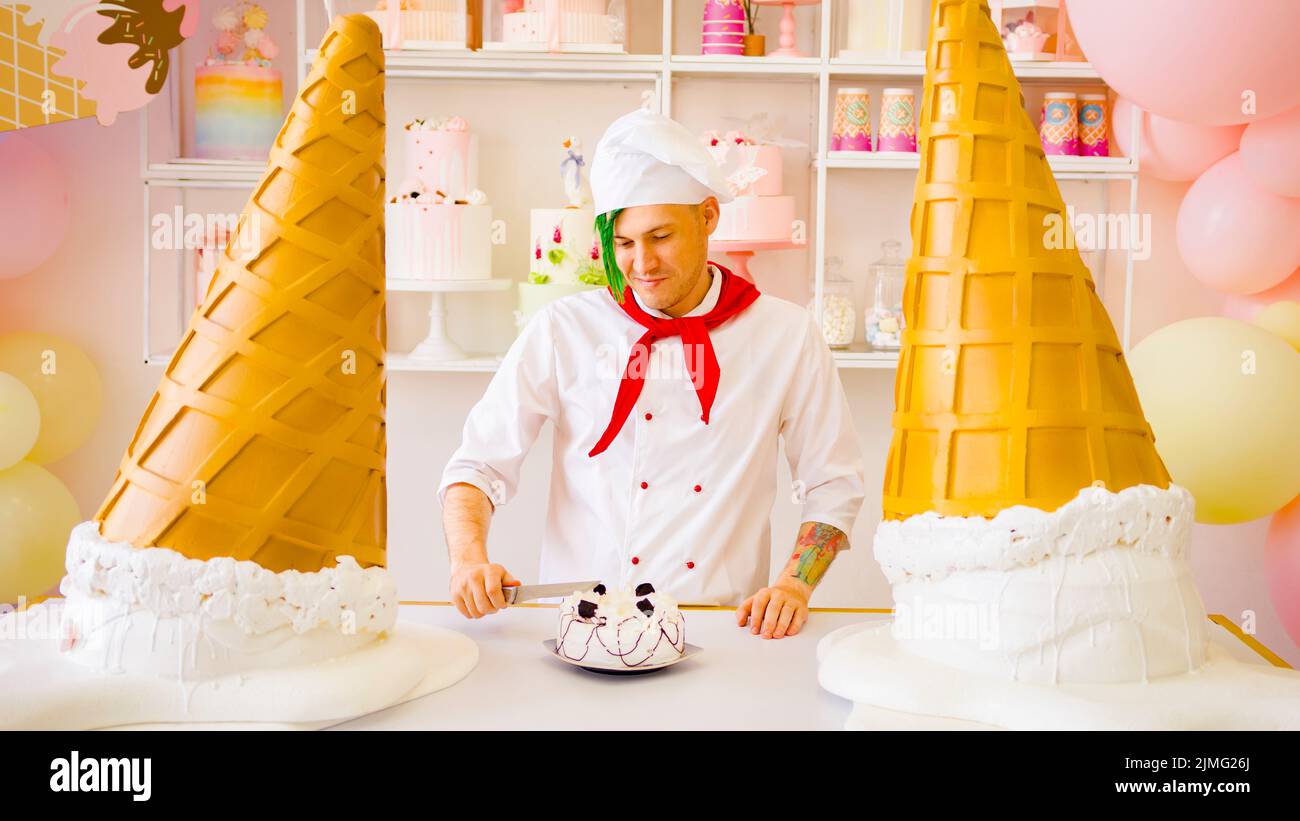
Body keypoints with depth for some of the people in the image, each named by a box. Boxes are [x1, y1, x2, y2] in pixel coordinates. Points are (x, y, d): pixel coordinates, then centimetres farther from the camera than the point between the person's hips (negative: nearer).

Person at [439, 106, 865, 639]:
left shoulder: (788, 335, 4)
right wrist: (469, 559, -16)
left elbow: (833, 486, 9)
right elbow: (478, 464, 2)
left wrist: (794, 584, -6)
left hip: (722, 632, 1)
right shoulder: (563, 330, 2)